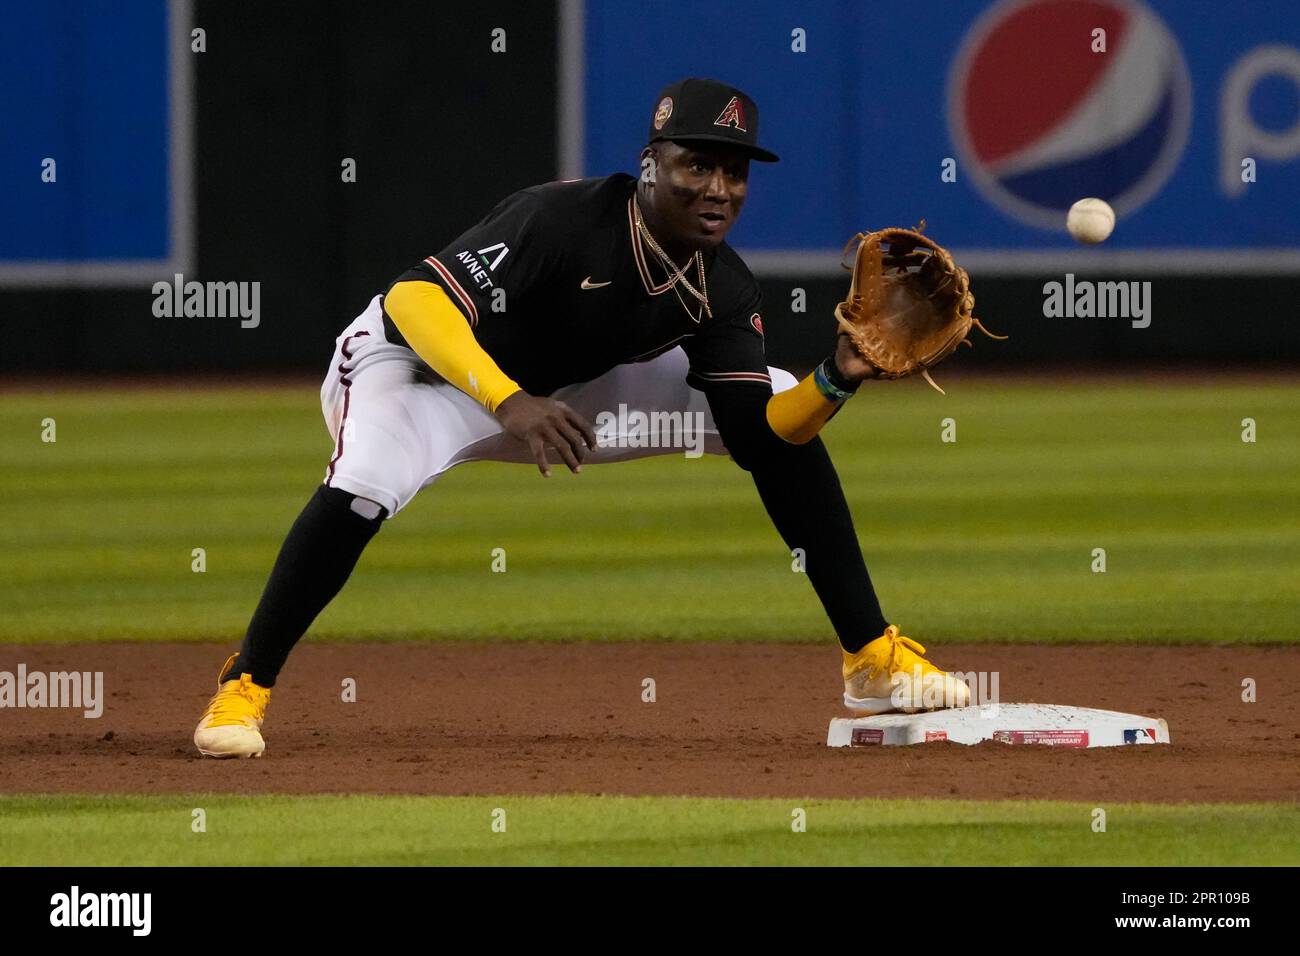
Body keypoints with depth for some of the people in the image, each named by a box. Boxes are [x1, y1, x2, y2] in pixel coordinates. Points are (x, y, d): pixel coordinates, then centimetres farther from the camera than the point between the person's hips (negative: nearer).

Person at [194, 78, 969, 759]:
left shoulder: (724, 291, -13)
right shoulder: (565, 219, -33)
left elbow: (757, 438, -16)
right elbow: (417, 299, -43)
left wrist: (839, 380, -35)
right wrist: (510, 404, -56)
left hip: (568, 394, 6)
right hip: (415, 359, -6)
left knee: (787, 413, -1)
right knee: (364, 485, -41)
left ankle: (872, 660, 7)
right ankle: (244, 689, -22)